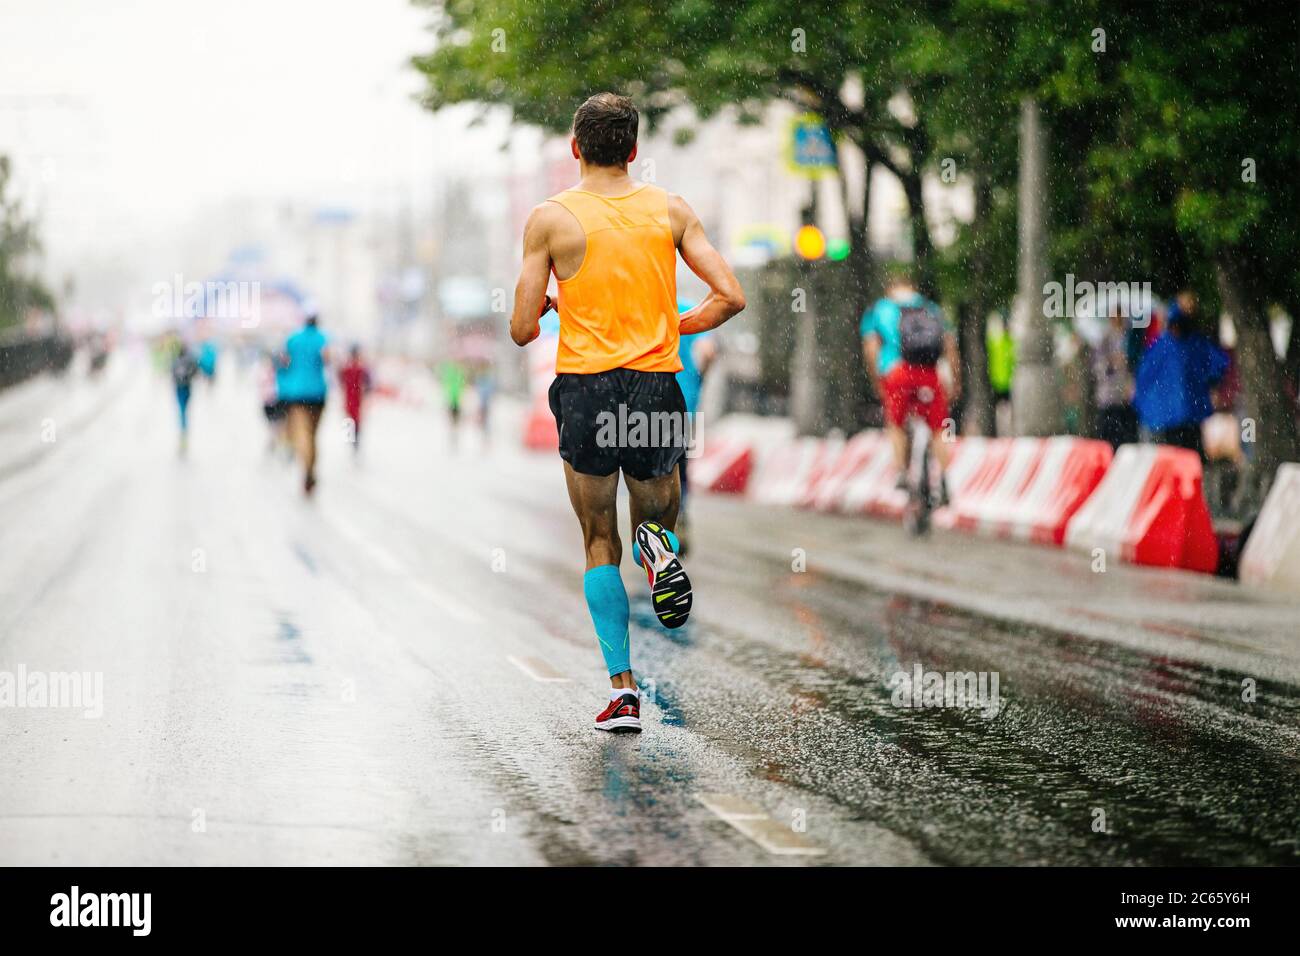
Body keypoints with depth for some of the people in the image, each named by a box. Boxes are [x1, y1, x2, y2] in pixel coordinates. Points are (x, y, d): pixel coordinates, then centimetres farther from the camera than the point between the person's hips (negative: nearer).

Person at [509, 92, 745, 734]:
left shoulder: (551, 218, -3)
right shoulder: (670, 210, 3)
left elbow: (522, 331, -3)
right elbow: (730, 297, -2)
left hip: (585, 391, -1)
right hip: (658, 387, 1)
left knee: (600, 546, 11)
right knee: (655, 519, 21)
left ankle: (622, 688, -1)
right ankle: (657, 548, -17)